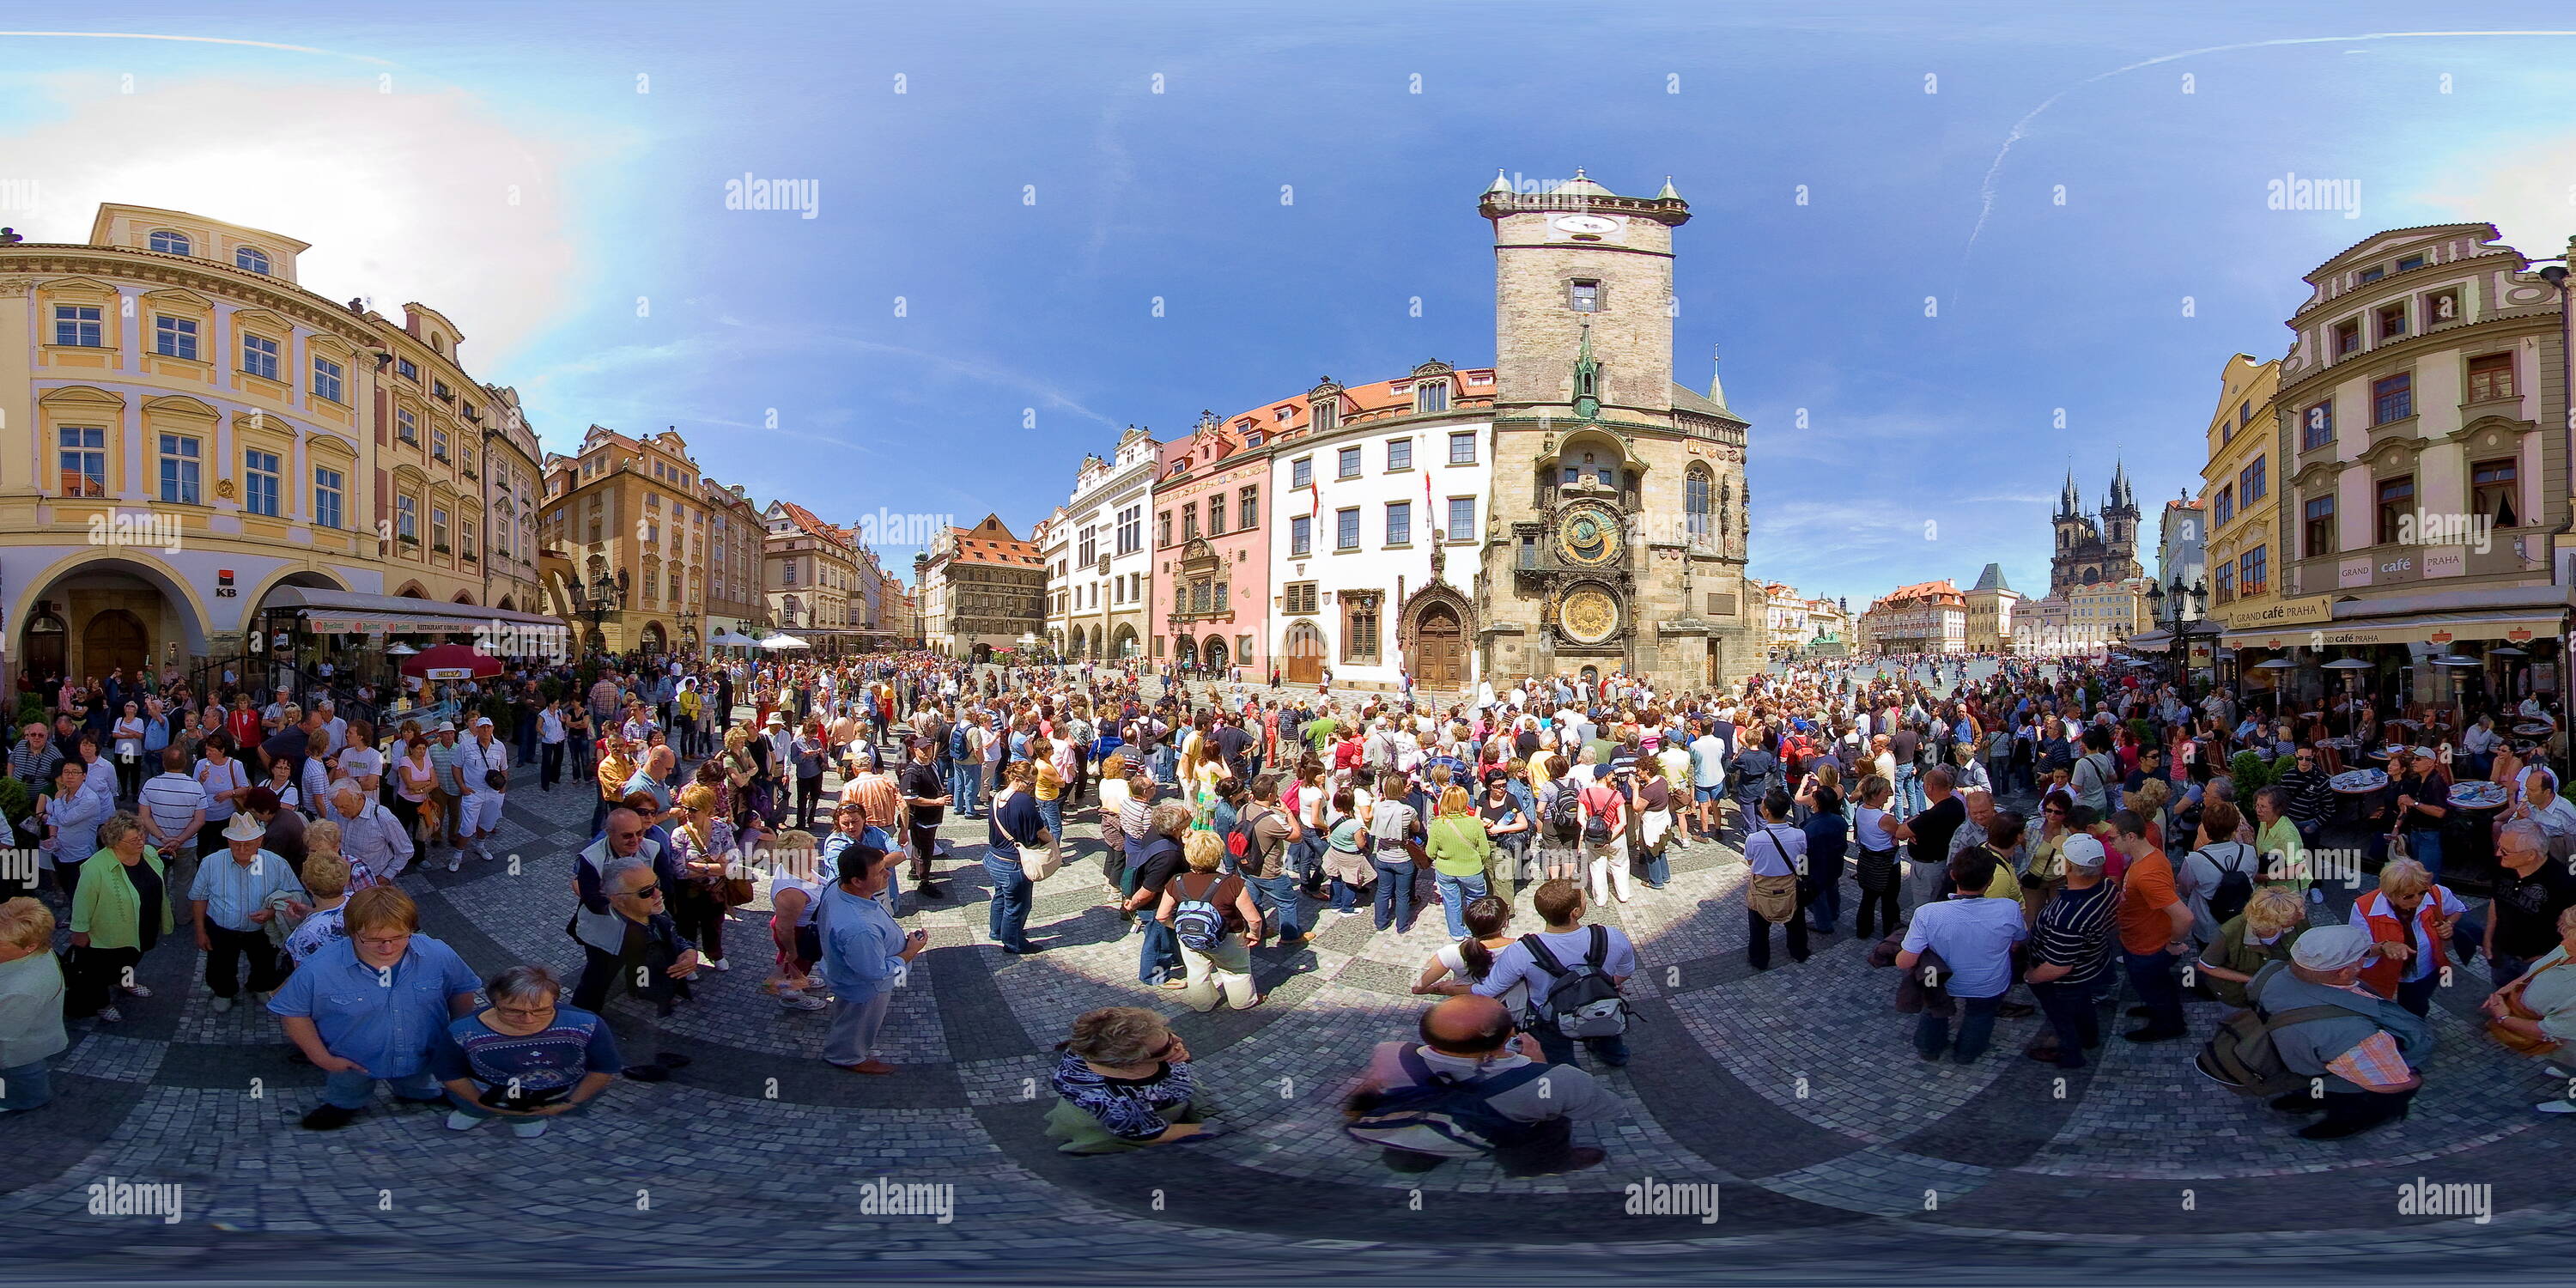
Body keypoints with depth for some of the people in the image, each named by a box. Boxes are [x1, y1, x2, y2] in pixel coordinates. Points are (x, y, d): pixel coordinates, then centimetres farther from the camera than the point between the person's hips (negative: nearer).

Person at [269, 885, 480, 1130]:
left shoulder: (440, 956, -27)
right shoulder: (318, 970, -32)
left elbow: (462, 992, -7)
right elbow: (293, 1012, -14)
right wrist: (321, 1057, -15)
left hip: (423, 1059, 2)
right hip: (351, 1065, -2)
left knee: (419, 1089, 35)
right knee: (346, 1098, 32)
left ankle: (419, 1094, 68)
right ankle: (344, 1105, 65)